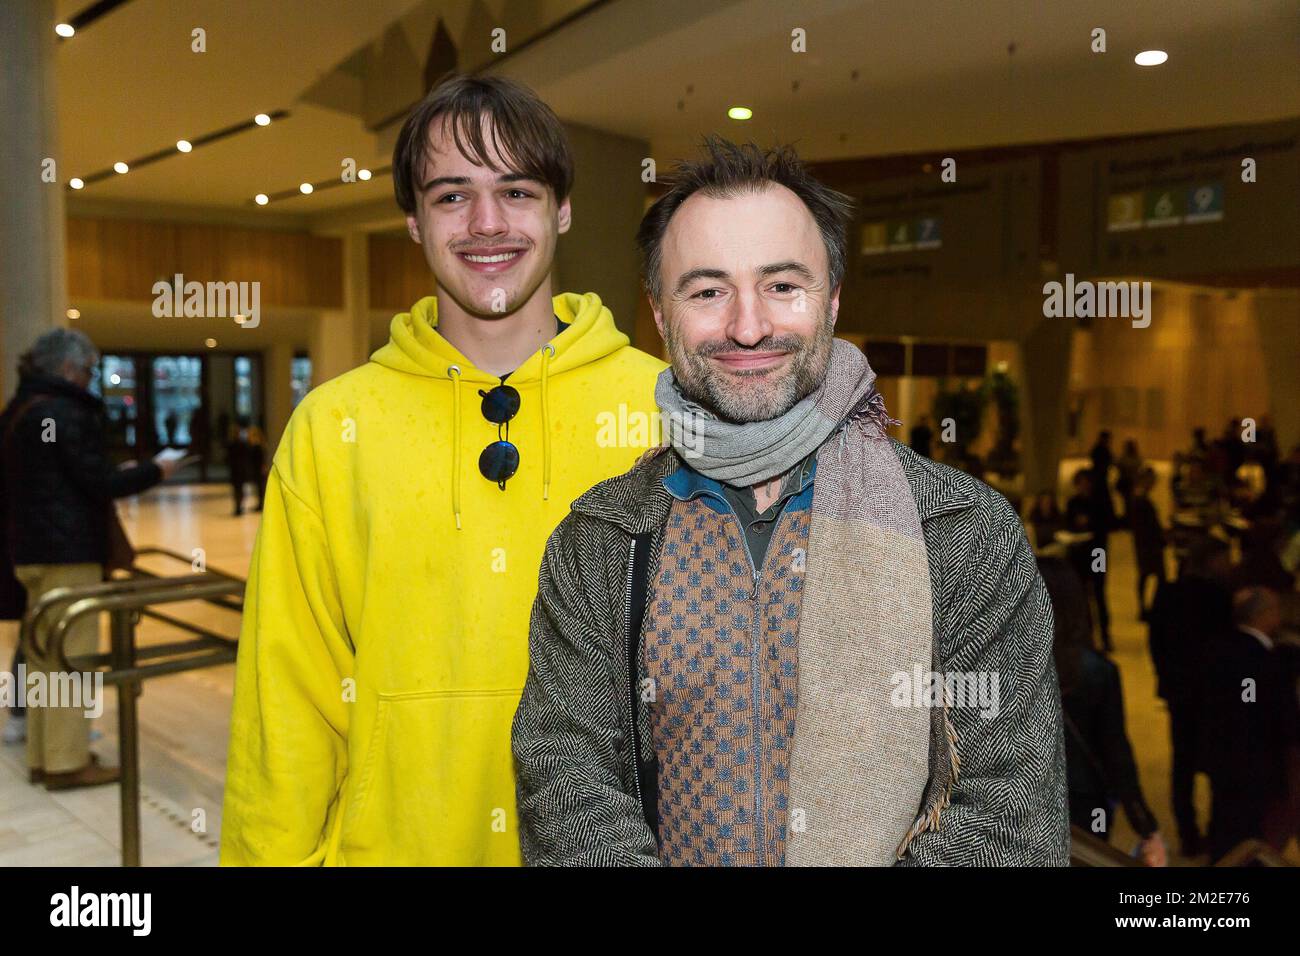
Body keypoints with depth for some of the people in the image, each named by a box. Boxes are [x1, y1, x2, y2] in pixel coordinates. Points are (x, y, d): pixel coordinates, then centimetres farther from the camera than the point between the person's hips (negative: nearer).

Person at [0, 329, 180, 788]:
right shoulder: (65, 411, -15)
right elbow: (99, 481, -17)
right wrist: (154, 471, -5)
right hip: (69, 550, -9)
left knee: (44, 652, 14)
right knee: (73, 653, -3)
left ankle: (41, 756, 22)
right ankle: (67, 762, 2)